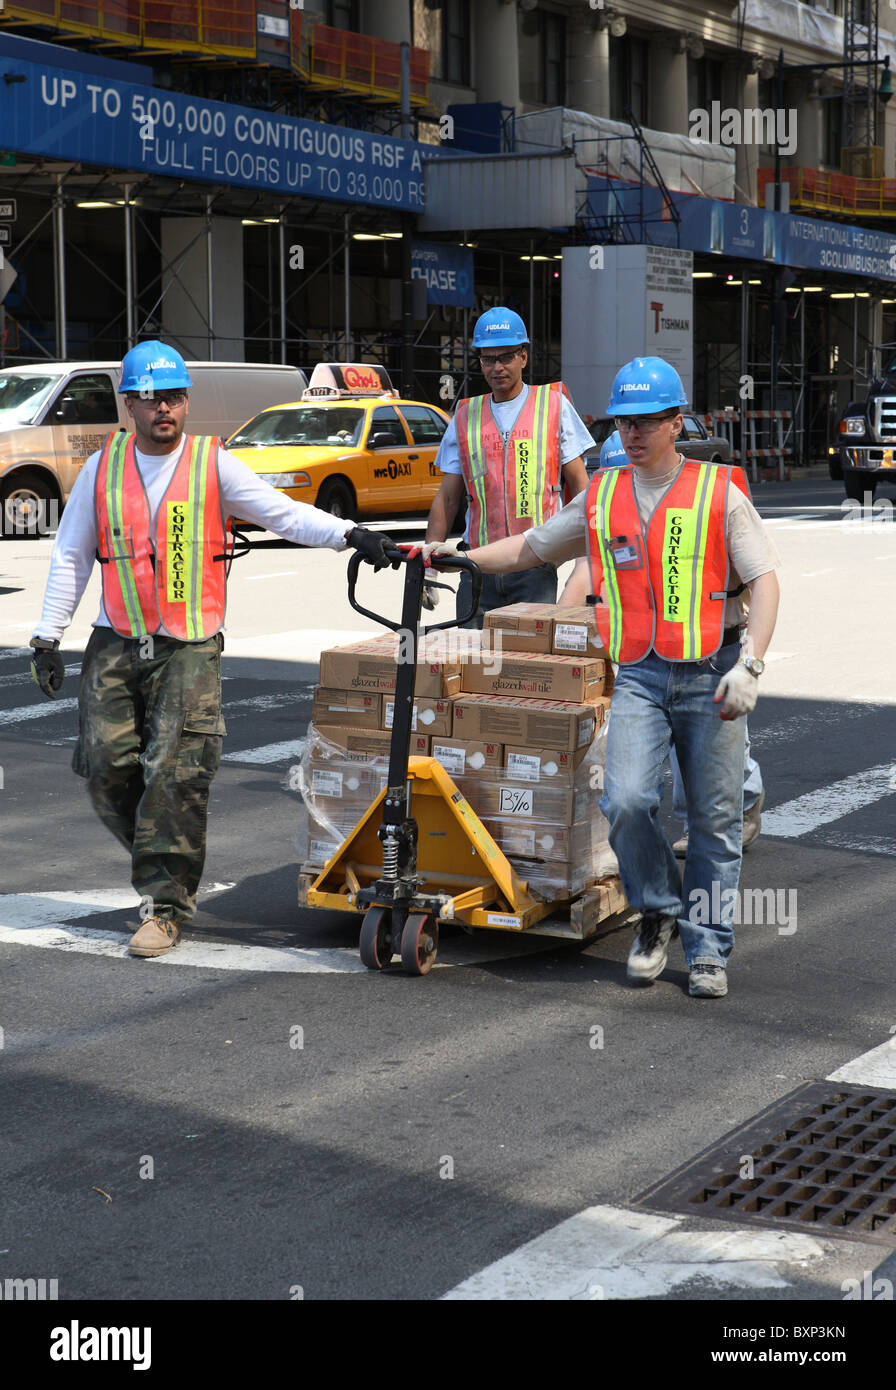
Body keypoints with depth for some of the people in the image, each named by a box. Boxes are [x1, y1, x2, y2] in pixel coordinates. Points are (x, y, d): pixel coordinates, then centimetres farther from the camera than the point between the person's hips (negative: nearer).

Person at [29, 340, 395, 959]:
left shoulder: (214, 465, -1)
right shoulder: (102, 468, 7)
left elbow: (283, 512, -9)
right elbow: (71, 556, 13)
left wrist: (349, 534, -25)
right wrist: (48, 638, 9)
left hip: (191, 647, -3)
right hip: (116, 644, 3)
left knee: (177, 773, -11)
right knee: (108, 767, 0)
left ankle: (165, 904, -2)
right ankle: (164, 864, 24)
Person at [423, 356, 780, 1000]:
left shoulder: (720, 492, 0)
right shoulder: (601, 496, 10)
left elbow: (765, 582, -5)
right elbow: (530, 547, 20)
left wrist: (749, 667, -16)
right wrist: (455, 555, 10)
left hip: (711, 674, -2)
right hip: (639, 674, 2)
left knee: (715, 820, 3)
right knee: (627, 801, -17)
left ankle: (708, 951, 16)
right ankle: (659, 912, 8)